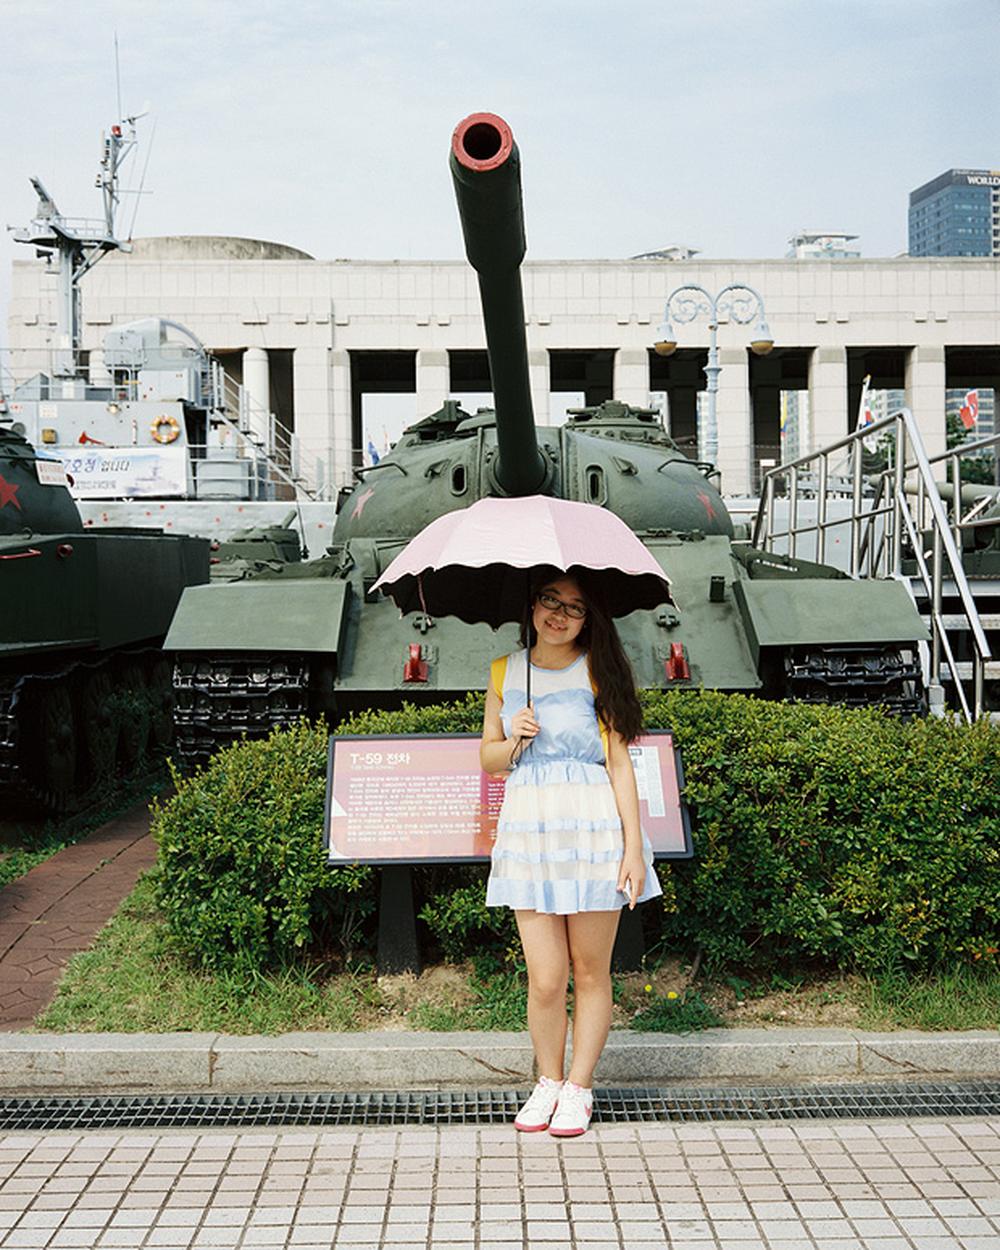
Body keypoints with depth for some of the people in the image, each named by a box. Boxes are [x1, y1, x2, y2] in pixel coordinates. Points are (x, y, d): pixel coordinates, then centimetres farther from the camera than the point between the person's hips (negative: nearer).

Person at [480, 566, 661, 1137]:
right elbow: (489, 757, 16)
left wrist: (633, 846, -8)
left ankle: (579, 1088, 22)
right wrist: (515, 739, -7)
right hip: (529, 828, 2)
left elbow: (620, 763, -3)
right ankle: (548, 1082, 22)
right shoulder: (505, 672, 8)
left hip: (594, 828, -2)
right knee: (546, 977, 0)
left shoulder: (598, 672, -1)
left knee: (590, 970, 6)